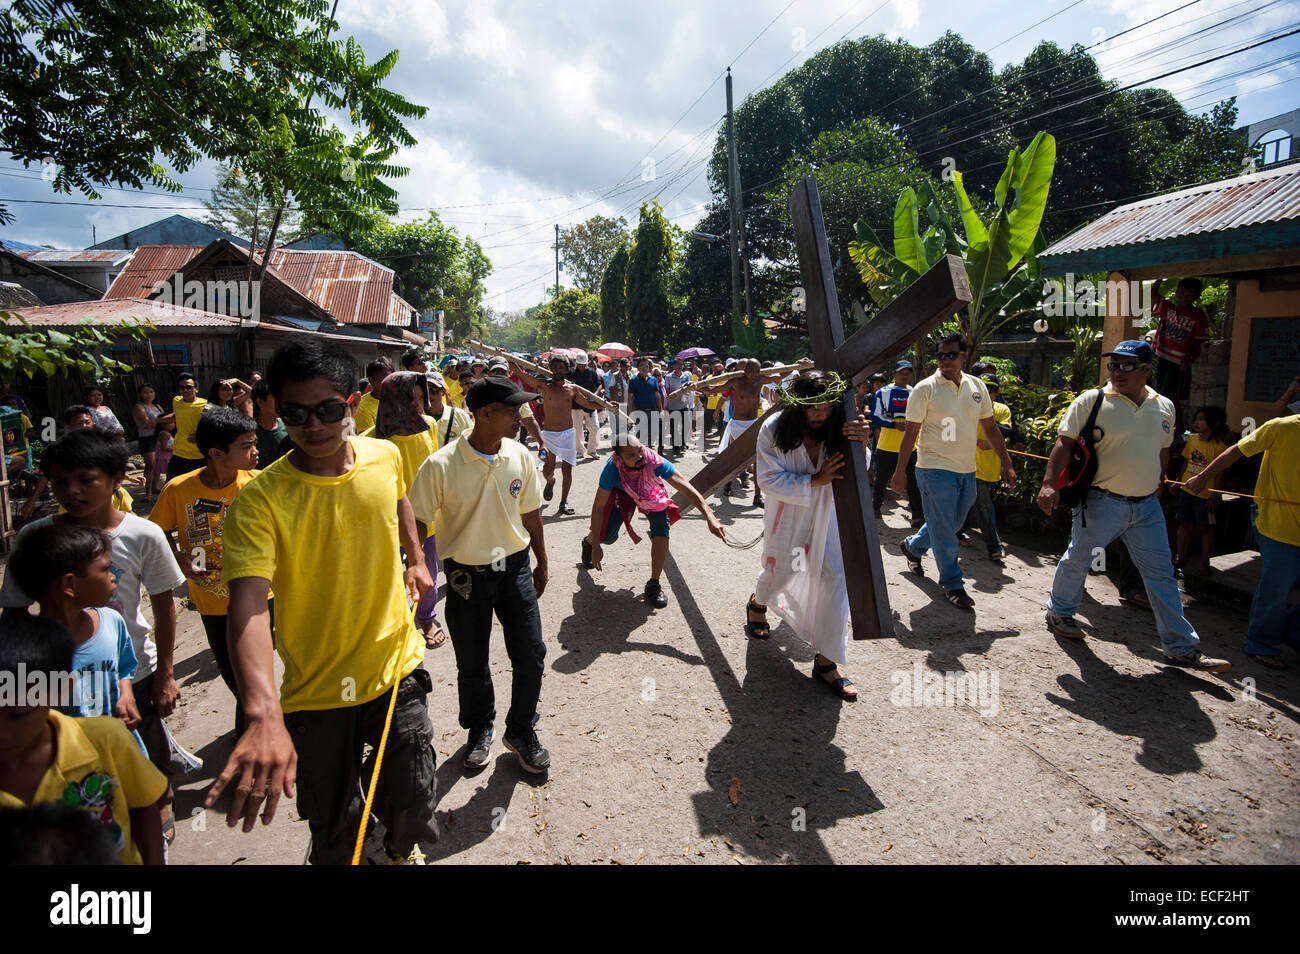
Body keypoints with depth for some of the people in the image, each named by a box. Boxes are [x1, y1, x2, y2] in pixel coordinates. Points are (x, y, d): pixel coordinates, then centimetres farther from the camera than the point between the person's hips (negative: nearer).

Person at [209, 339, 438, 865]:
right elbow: (247, 603, -32)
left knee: (413, 803, 8)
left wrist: (416, 558, 16)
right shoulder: (258, 498, -19)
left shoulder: (385, 456, -5)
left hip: (396, 667, 2)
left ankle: (401, 847, 43)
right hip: (315, 689, -2)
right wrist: (263, 715, -45)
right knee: (334, 832, 11)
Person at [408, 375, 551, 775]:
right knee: (472, 665, 12)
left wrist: (541, 564, 15)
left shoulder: (521, 457, -4)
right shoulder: (441, 465, -17)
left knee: (530, 656, 5)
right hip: (466, 575, -3)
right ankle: (480, 730, 39)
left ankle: (521, 731, 30)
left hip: (515, 567, 3)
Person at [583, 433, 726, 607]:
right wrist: (595, 546, -24)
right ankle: (588, 542, 38)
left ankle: (654, 585, -8)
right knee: (607, 537, -3)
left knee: (662, 530, -22)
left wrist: (710, 517, -50)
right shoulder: (611, 469, -39)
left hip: (650, 493, 0)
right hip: (621, 493, 0)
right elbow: (598, 508, -28)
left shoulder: (654, 461, -42)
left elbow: (687, 488, -39)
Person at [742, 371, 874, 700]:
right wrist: (814, 481, -26)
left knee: (835, 579, -6)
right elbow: (769, 479, -17)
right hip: (788, 514, -1)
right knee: (779, 574, 14)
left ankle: (826, 661, 8)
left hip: (826, 515, 2)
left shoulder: (838, 427, -14)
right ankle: (757, 604, 54)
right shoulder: (774, 429, -18)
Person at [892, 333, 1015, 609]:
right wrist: (900, 471, -9)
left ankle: (913, 546, 41)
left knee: (951, 524, 17)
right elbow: (911, 432, -7)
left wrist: (1007, 463, 12)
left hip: (967, 471, 6)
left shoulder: (977, 386, 7)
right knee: (944, 530, -1)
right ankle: (952, 584, 12)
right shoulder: (925, 389, -8)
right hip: (936, 469, -6)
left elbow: (990, 427, 14)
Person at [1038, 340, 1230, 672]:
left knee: (1161, 574, 7)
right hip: (1101, 503, -4)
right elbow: (1065, 443, -12)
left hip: (1147, 506, 4)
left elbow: (1163, 451, 20)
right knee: (1077, 560, 9)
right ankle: (1059, 613, 33)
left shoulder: (1164, 407, 8)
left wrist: (1158, 484, 21)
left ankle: (1182, 648, 15)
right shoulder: (1091, 401, -8)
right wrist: (1049, 484, -22)